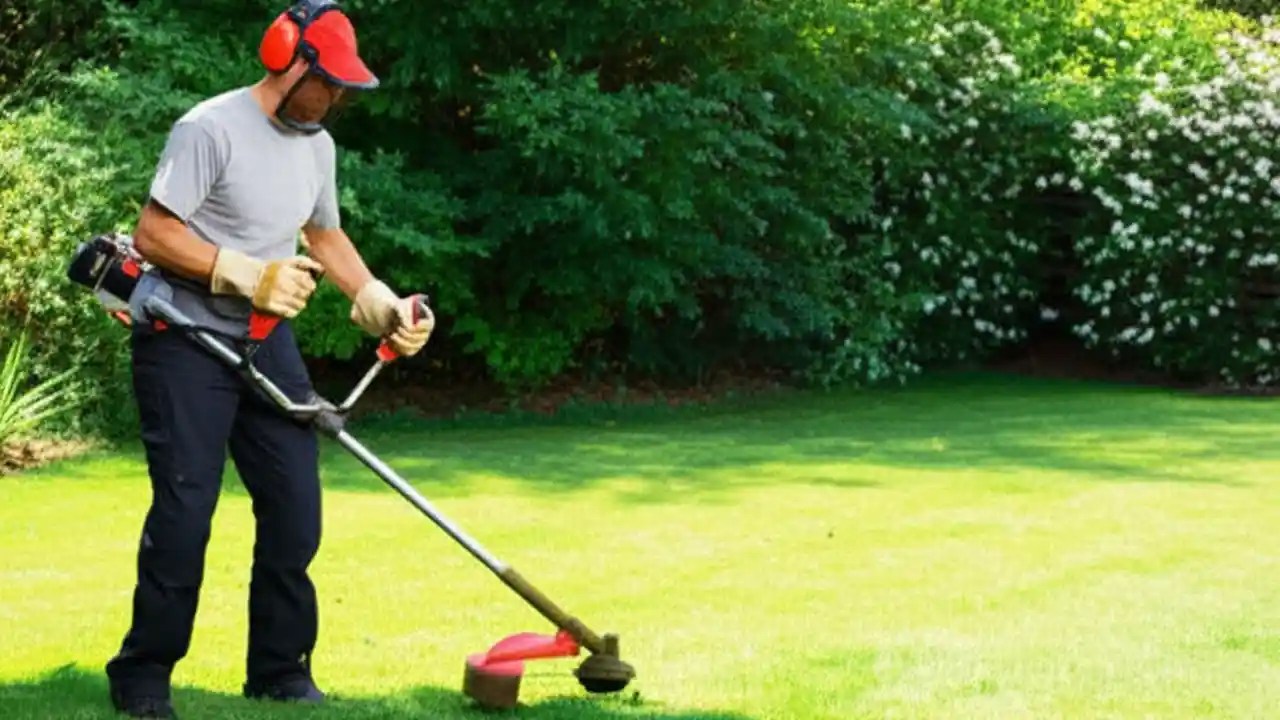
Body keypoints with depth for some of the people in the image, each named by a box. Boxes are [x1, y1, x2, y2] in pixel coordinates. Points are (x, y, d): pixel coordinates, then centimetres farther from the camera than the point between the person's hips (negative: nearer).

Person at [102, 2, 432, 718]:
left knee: (295, 508, 3)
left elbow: (325, 235, 22)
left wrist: (382, 305, 10)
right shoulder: (210, 129, -16)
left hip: (268, 342, 7)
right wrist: (249, 275, -23)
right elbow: (152, 235, -19)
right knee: (184, 511, -9)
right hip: (186, 343, -7)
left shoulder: (318, 144, 8)